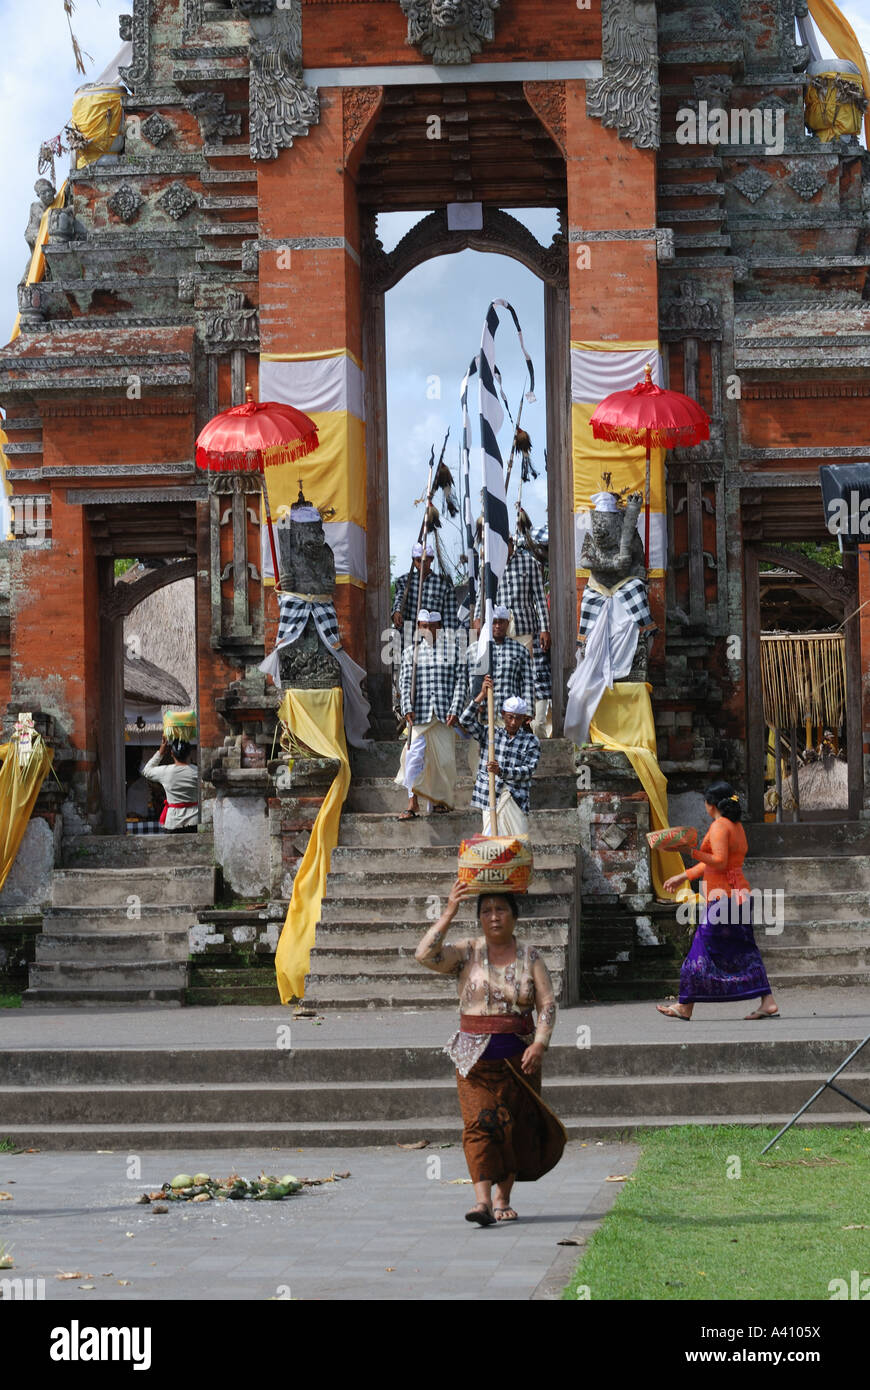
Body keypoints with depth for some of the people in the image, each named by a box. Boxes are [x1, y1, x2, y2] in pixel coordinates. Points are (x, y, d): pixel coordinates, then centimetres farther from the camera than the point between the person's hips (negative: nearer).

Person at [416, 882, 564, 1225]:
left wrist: (540, 1043, -12)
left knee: (515, 1127, 4)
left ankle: (502, 1199, 17)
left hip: (519, 1054, 2)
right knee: (479, 1123, -14)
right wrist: (448, 915, -17)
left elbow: (547, 1003, 2)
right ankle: (482, 1200, -23)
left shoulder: (529, 957, 5)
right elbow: (426, 955, -13)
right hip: (476, 1055, -2)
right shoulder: (467, 952, 2)